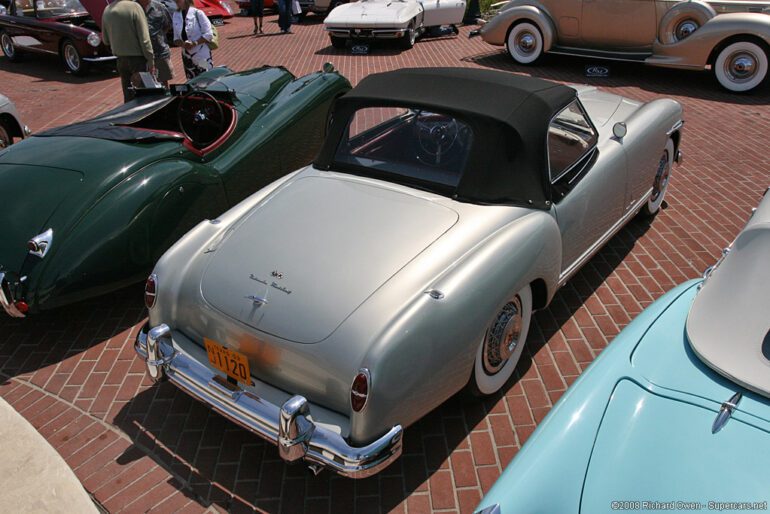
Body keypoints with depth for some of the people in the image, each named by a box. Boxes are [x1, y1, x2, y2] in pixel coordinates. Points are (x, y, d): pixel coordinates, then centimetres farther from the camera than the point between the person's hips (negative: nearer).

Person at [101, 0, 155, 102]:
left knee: (128, 95, 11)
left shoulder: (107, 10, 5)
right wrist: (150, 59, -11)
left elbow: (105, 40, 11)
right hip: (137, 57, -6)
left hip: (120, 59, 6)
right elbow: (144, 37, -15)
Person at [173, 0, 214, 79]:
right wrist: (181, 44, -10)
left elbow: (208, 34, -10)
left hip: (202, 55, -5)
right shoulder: (176, 15, 8)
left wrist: (194, 43, -19)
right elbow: (176, 38, 12)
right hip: (187, 57, 5)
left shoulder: (197, 13, -8)